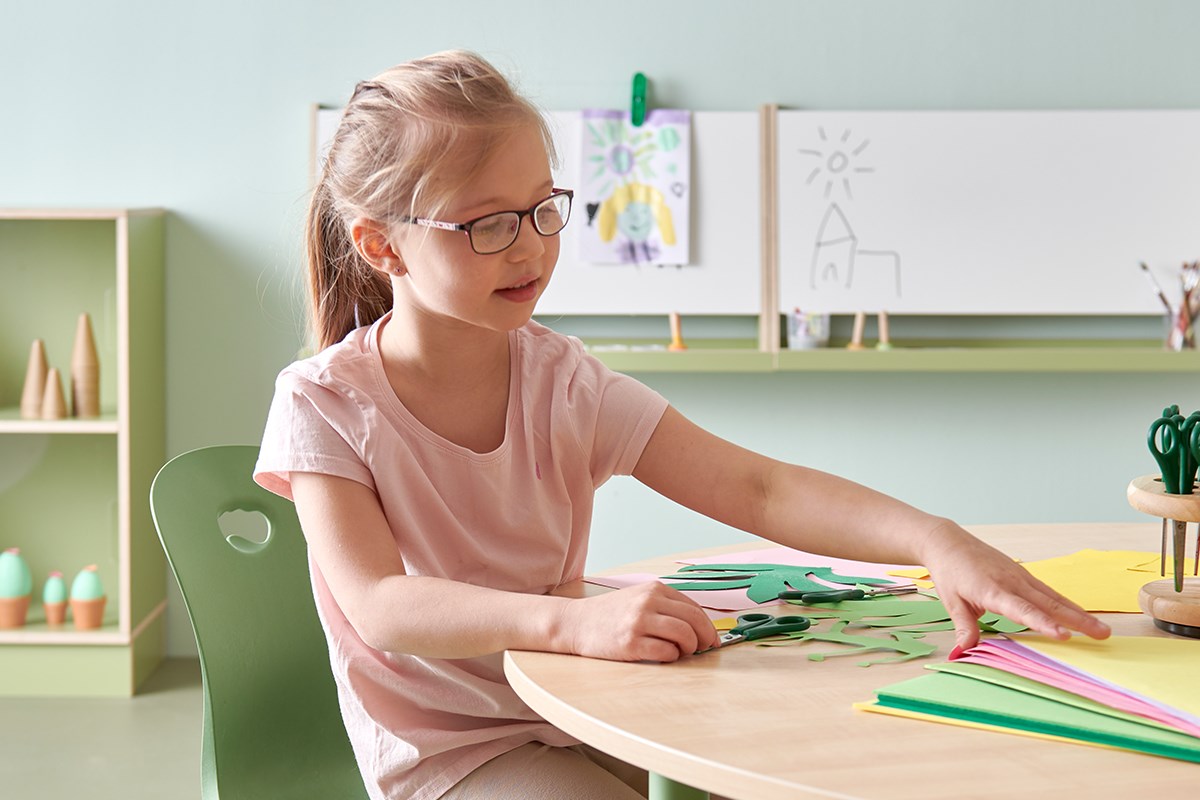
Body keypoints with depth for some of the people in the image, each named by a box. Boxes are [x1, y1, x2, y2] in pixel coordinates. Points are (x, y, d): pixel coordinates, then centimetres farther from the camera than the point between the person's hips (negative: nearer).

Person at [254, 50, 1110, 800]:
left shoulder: (563, 381, -3)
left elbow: (756, 488, -13)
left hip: (579, 714, 4)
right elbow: (378, 604, -26)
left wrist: (935, 541, -30)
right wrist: (570, 620, -43)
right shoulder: (326, 403, -12)